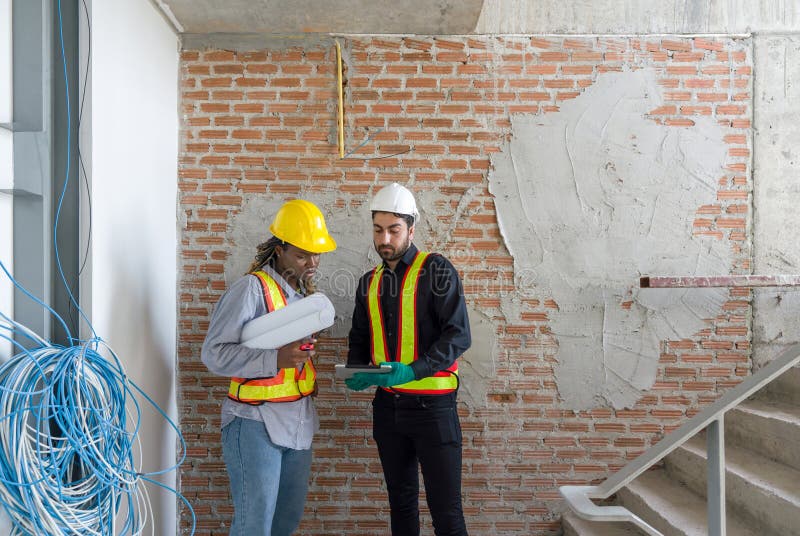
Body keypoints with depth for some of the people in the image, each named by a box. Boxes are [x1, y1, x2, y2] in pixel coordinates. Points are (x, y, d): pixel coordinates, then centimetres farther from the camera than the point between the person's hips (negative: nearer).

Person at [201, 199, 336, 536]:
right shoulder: (252, 288, -14)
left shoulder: (303, 291, 10)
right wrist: (275, 359, -26)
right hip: (257, 423, -7)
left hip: (298, 422, 8)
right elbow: (213, 353, -18)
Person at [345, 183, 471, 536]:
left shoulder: (436, 270, -8)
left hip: (432, 405, -5)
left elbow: (459, 334, -16)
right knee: (401, 502, 18)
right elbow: (359, 338, 19)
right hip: (388, 404, 6)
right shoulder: (369, 282, 10)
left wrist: (411, 371, -28)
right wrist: (356, 371, -3)